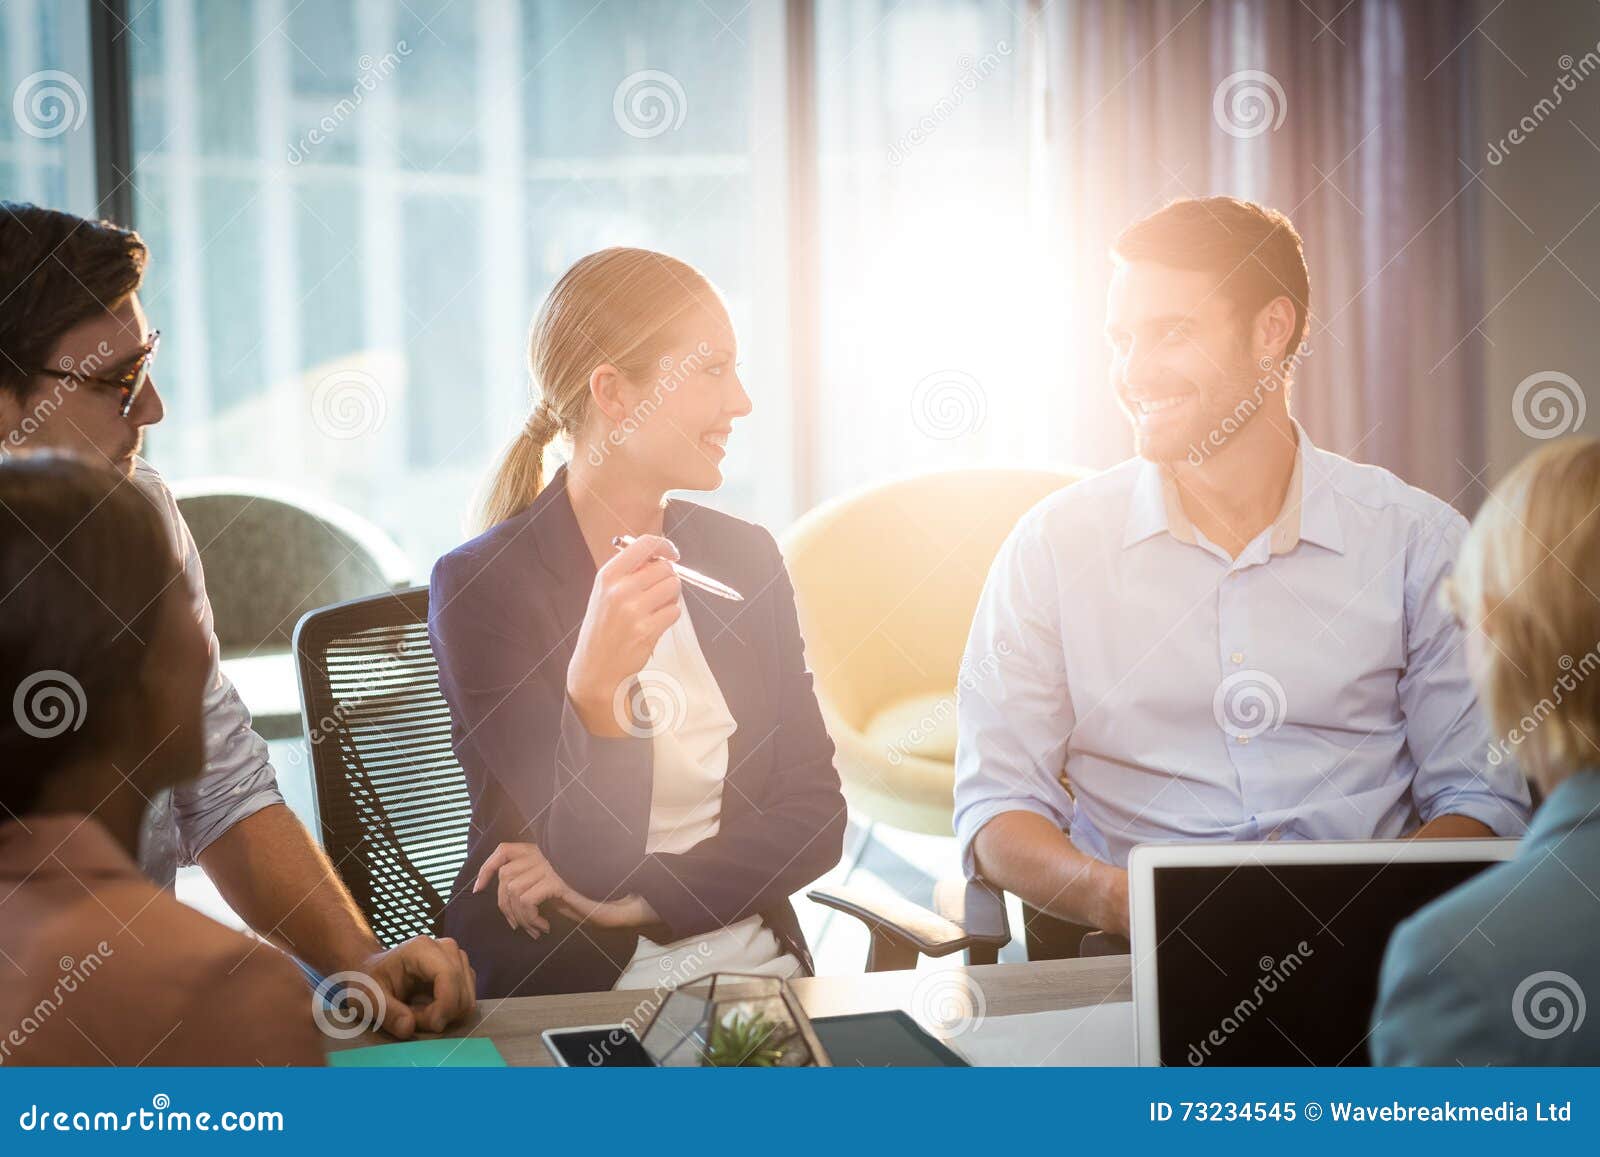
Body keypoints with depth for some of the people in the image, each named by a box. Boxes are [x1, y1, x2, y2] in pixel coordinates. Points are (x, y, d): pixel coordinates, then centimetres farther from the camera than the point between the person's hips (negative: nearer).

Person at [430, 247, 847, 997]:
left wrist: (641, 898, -9)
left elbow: (815, 814, 5)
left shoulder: (746, 560, 8)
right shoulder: (481, 587, -7)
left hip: (754, 962, 4)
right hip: (567, 986, -4)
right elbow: (594, 864, -12)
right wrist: (594, 688, -30)